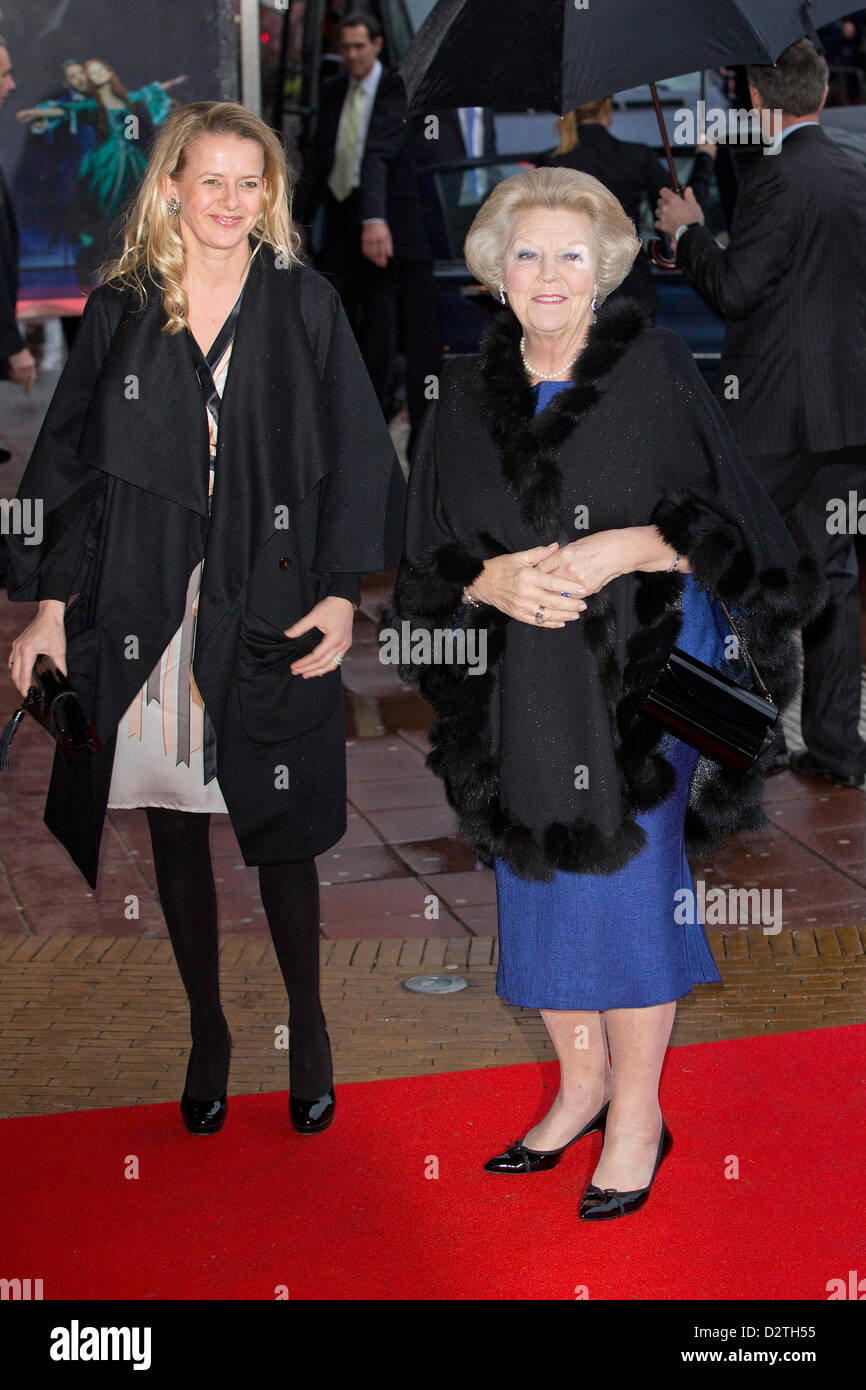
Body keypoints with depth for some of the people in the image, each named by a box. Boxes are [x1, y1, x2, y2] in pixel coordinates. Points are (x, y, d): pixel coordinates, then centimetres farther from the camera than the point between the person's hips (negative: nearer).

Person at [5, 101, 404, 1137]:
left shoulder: (304, 305, 2)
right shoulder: (120, 310, 6)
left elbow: (354, 456, 1)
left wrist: (341, 594, -7)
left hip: (269, 610, -2)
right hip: (142, 612, 2)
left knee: (280, 834, 4)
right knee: (175, 831, 9)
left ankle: (308, 1027, 23)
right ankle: (206, 1030, 25)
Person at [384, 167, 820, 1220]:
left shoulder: (656, 368, -4)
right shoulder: (464, 397, 6)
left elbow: (728, 521, -5)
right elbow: (429, 559, 8)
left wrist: (623, 549, -20)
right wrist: (489, 580, -13)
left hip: (642, 671, -4)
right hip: (518, 689, 4)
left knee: (625, 885, -2)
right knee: (538, 883, 11)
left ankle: (637, 1112, 15)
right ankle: (581, 1083, 29)